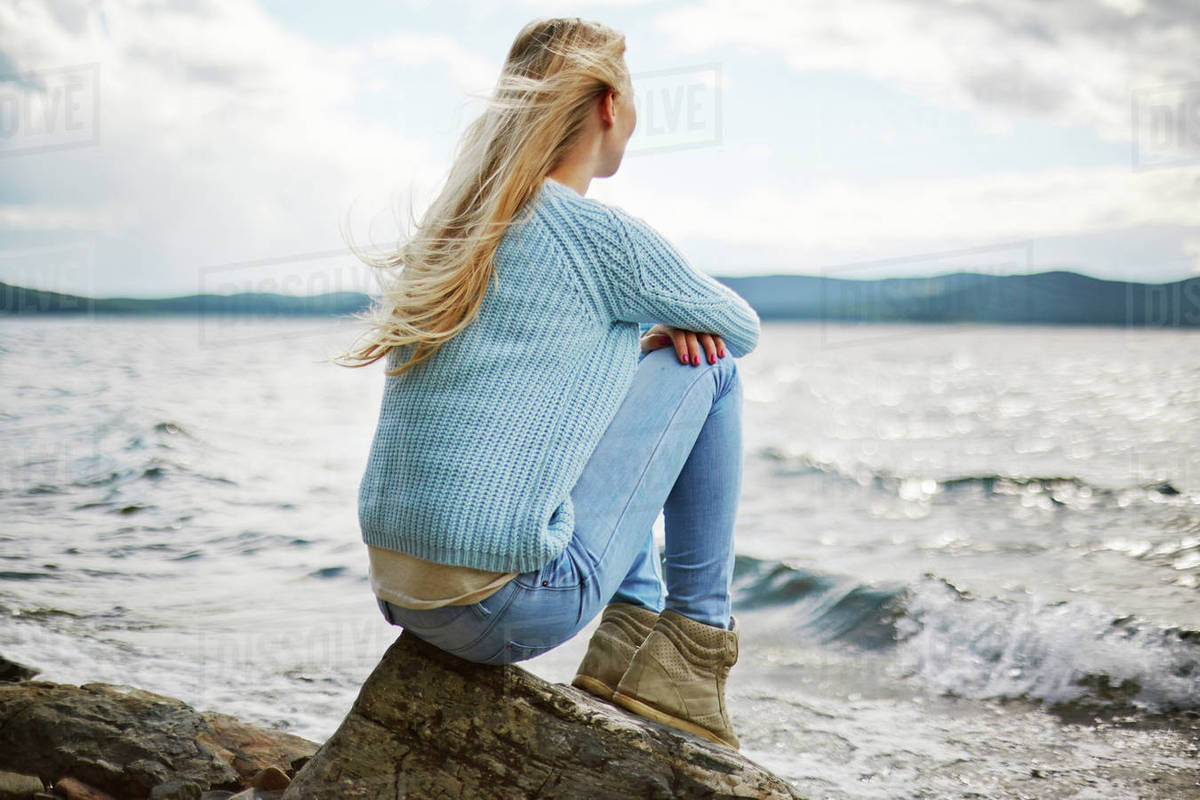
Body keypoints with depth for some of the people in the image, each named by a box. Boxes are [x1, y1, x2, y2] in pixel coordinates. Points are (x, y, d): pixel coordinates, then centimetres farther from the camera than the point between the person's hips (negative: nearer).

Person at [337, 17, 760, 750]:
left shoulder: (455, 227, 12)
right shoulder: (602, 233, -9)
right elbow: (741, 328, 7)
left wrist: (629, 332, 10)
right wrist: (664, 325, 26)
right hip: (514, 612, -8)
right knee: (706, 365, 7)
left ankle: (634, 627, 23)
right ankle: (698, 631, 13)